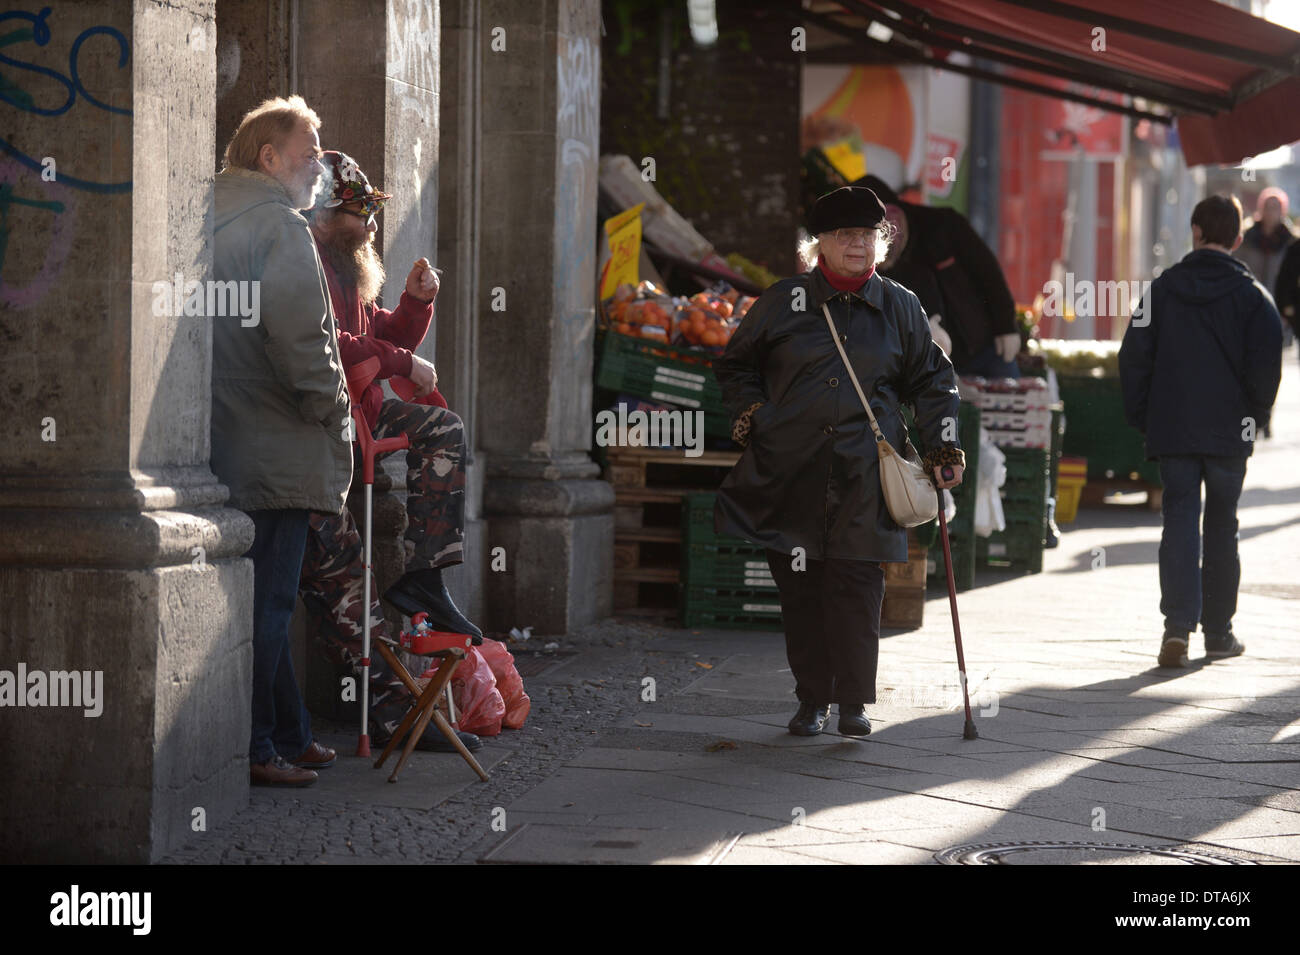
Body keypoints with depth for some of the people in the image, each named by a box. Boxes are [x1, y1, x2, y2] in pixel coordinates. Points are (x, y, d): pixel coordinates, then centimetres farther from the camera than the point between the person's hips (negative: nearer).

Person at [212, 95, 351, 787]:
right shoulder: (279, 225, -11)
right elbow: (298, 335, -21)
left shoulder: (209, 220, 16)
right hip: (273, 446, -9)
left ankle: (289, 735, 21)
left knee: (265, 601, 14)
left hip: (225, 440, 9)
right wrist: (330, 405, -8)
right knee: (265, 602, -5)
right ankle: (249, 749, -3)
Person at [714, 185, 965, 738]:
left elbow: (930, 380, 18)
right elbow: (735, 364, 19)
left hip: (863, 474, 0)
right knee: (800, 584, 2)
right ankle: (811, 699, 12)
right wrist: (749, 410, 3)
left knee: (857, 581, -7)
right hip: (790, 469, 1)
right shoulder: (784, 301, 7)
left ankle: (853, 702, 1)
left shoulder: (899, 308, 9)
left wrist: (943, 445, 9)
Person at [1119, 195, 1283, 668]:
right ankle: (1218, 631, 15)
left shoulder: (1163, 288, 2)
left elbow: (1133, 356, 2)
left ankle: (1178, 623, -18)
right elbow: (1265, 363, -9)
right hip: (1229, 432, 0)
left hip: (1172, 429, 1)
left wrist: (1142, 417, 10)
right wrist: (1255, 416, 6)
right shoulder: (1251, 294, -3)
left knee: (1179, 520, -1)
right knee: (1221, 527, 11)